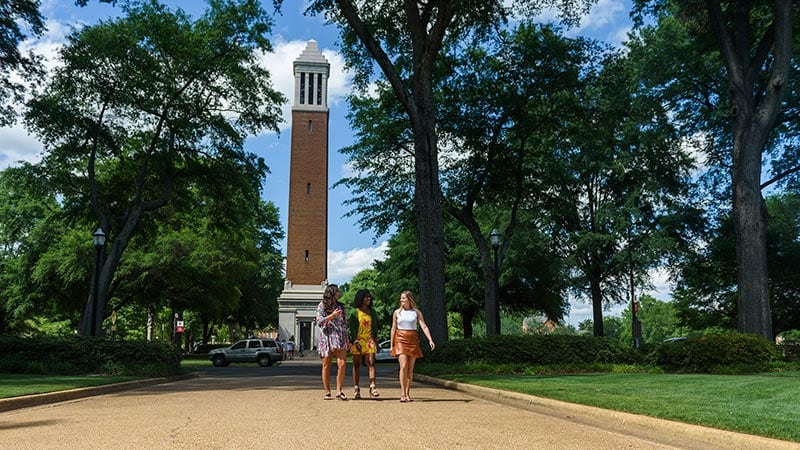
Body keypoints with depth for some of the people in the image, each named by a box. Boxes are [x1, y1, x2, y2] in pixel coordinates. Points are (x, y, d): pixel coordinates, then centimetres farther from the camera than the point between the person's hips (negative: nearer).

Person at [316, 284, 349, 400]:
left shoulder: (340, 306, 18)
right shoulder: (321, 306, 4)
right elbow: (319, 322, -6)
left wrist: (347, 340, 15)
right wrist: (332, 315, -14)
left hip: (340, 338, 3)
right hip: (327, 338, -3)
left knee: (342, 364, -10)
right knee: (326, 366, 2)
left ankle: (339, 391, -2)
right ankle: (327, 392, 9)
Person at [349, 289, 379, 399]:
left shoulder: (371, 313, 14)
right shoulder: (355, 312, 0)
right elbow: (352, 327, -5)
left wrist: (376, 341, 14)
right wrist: (355, 341, -15)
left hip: (369, 340, 3)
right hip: (358, 340, -3)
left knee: (371, 363, -9)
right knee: (356, 364, 2)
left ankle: (372, 387, -13)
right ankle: (356, 389, 7)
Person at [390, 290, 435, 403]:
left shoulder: (416, 312, 4)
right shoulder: (397, 312, 6)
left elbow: (424, 327, -4)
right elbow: (393, 329, 9)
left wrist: (430, 340, -17)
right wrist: (392, 344, 7)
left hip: (413, 340, 1)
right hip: (400, 340, -1)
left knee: (410, 368, 3)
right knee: (403, 366, -13)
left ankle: (408, 393, 10)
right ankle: (403, 394, -13)